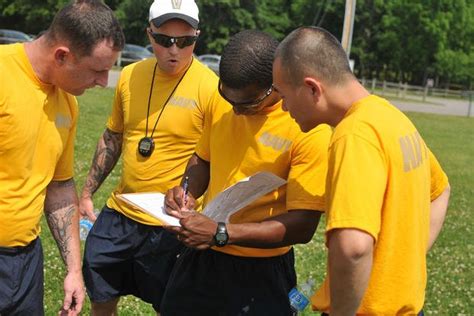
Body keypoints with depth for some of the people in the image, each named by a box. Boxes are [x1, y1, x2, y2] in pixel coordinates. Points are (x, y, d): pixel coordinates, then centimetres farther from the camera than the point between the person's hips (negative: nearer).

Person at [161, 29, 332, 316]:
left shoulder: (310, 128, -21)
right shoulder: (222, 101, -2)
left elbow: (302, 225, -21)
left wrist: (220, 233, -27)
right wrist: (188, 191, -6)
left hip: (261, 273, -6)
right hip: (200, 257, 6)